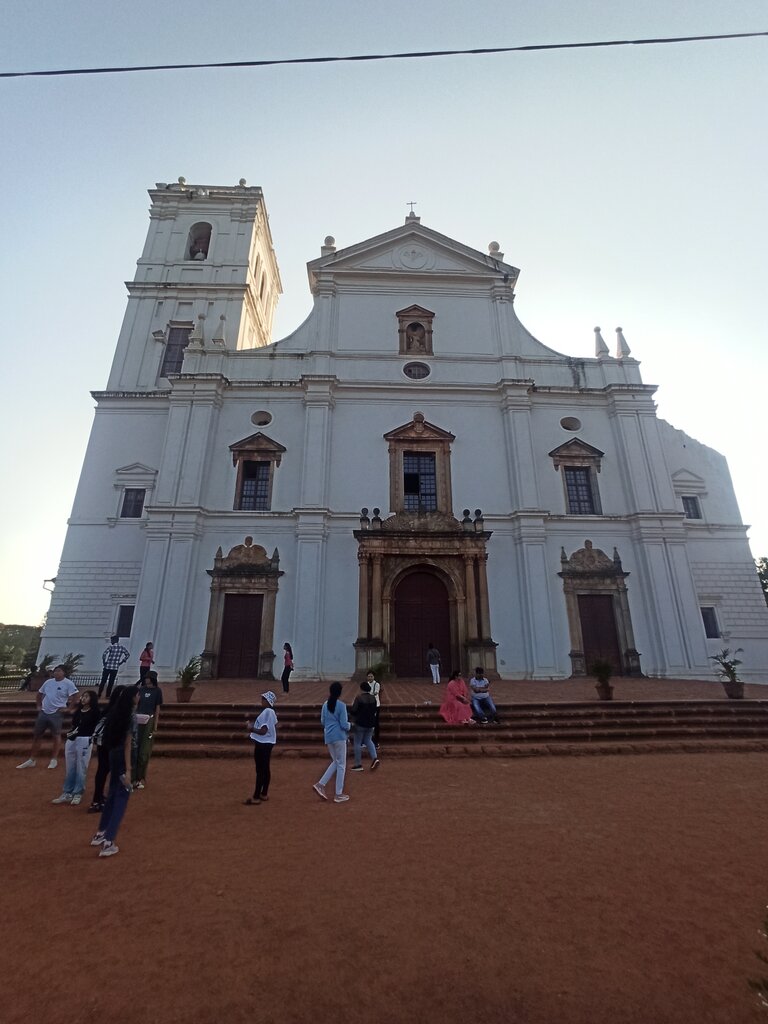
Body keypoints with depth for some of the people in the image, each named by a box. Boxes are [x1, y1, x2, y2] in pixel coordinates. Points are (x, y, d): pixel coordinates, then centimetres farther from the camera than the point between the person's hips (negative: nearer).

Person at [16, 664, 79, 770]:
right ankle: (32, 760, 26)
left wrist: (67, 708, -15)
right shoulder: (48, 682, 7)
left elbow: (72, 698, -13)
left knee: (56, 735, 3)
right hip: (43, 712, 6)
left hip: (56, 713, -6)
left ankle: (54, 759, 13)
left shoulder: (68, 683, -12)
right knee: (36, 735, 13)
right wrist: (38, 705, 14)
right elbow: (40, 693, 22)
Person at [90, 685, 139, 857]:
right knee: (121, 798, 0)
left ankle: (100, 834, 34)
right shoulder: (131, 716, -20)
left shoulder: (116, 712, 4)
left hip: (113, 755, 8)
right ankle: (108, 843, 0)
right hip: (123, 757, -8)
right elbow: (127, 744, -19)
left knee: (113, 794, 23)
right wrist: (128, 770, -16)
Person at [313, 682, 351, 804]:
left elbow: (322, 722, 11)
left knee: (335, 762, 21)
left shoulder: (325, 705, 4)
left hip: (328, 737, 6)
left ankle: (321, 784, 11)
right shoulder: (341, 705, -14)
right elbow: (344, 725, -14)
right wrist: (349, 725, 7)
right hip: (339, 737, -6)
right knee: (341, 765, 6)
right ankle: (339, 795, 11)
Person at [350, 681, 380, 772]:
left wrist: (350, 710, 3)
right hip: (371, 723, 6)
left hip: (360, 723, -6)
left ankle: (358, 764, 12)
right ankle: (375, 758, 1)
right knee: (368, 741, 20)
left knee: (357, 743, 8)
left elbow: (353, 710, -18)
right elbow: (374, 711, 11)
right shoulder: (373, 698, 2)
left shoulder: (359, 697, -17)